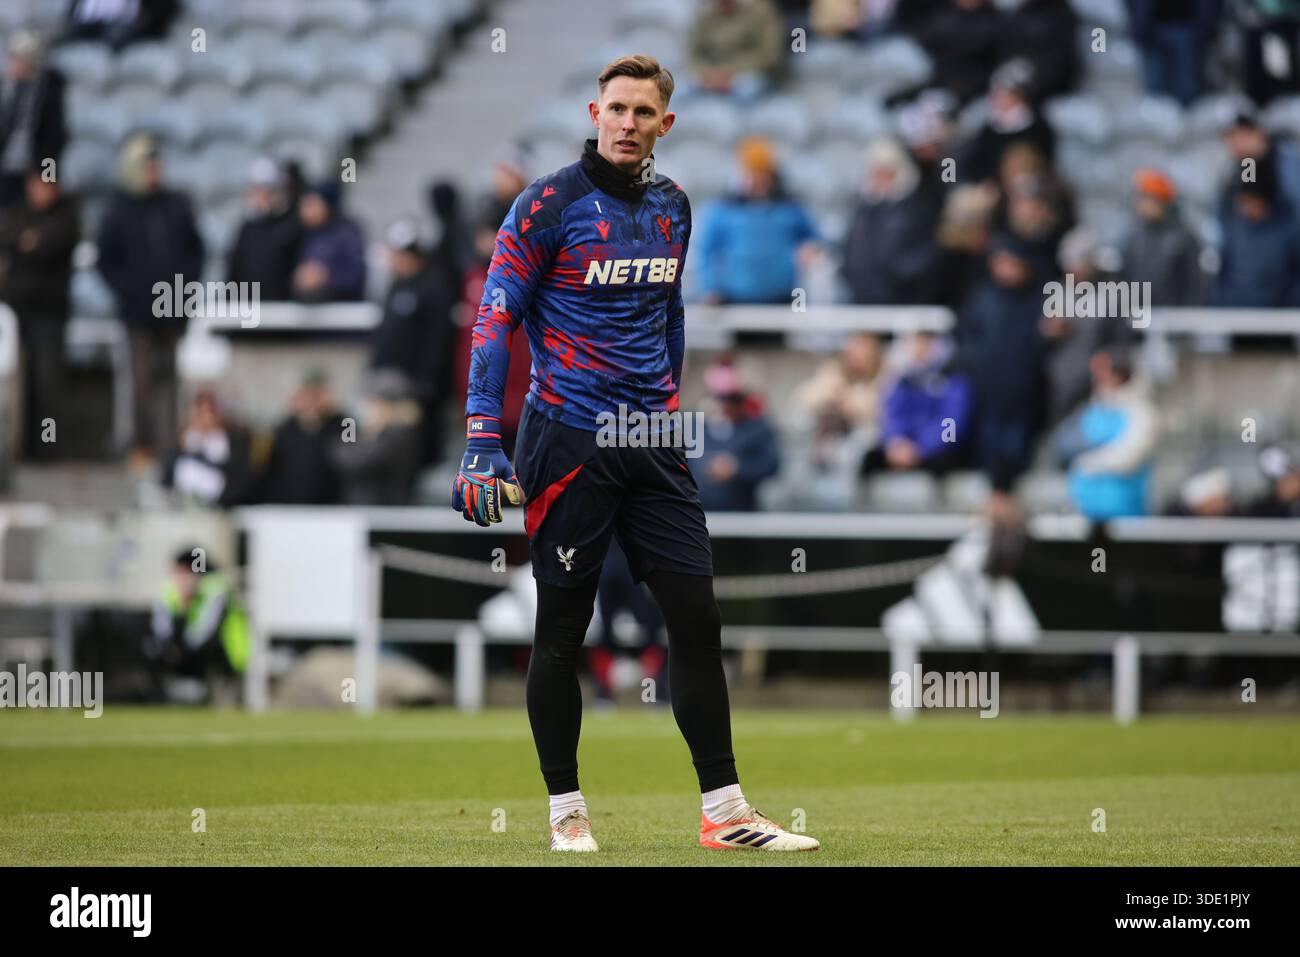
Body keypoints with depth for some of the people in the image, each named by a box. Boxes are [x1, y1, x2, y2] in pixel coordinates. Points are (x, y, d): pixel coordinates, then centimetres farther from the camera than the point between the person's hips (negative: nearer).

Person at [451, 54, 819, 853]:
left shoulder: (671, 207, 10)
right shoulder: (550, 205, -8)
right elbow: (497, 321, -9)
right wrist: (482, 441, -15)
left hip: (653, 447, 5)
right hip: (569, 441, -5)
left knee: (698, 618, 2)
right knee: (563, 629, 1)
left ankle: (724, 810, 7)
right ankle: (566, 809, 11)